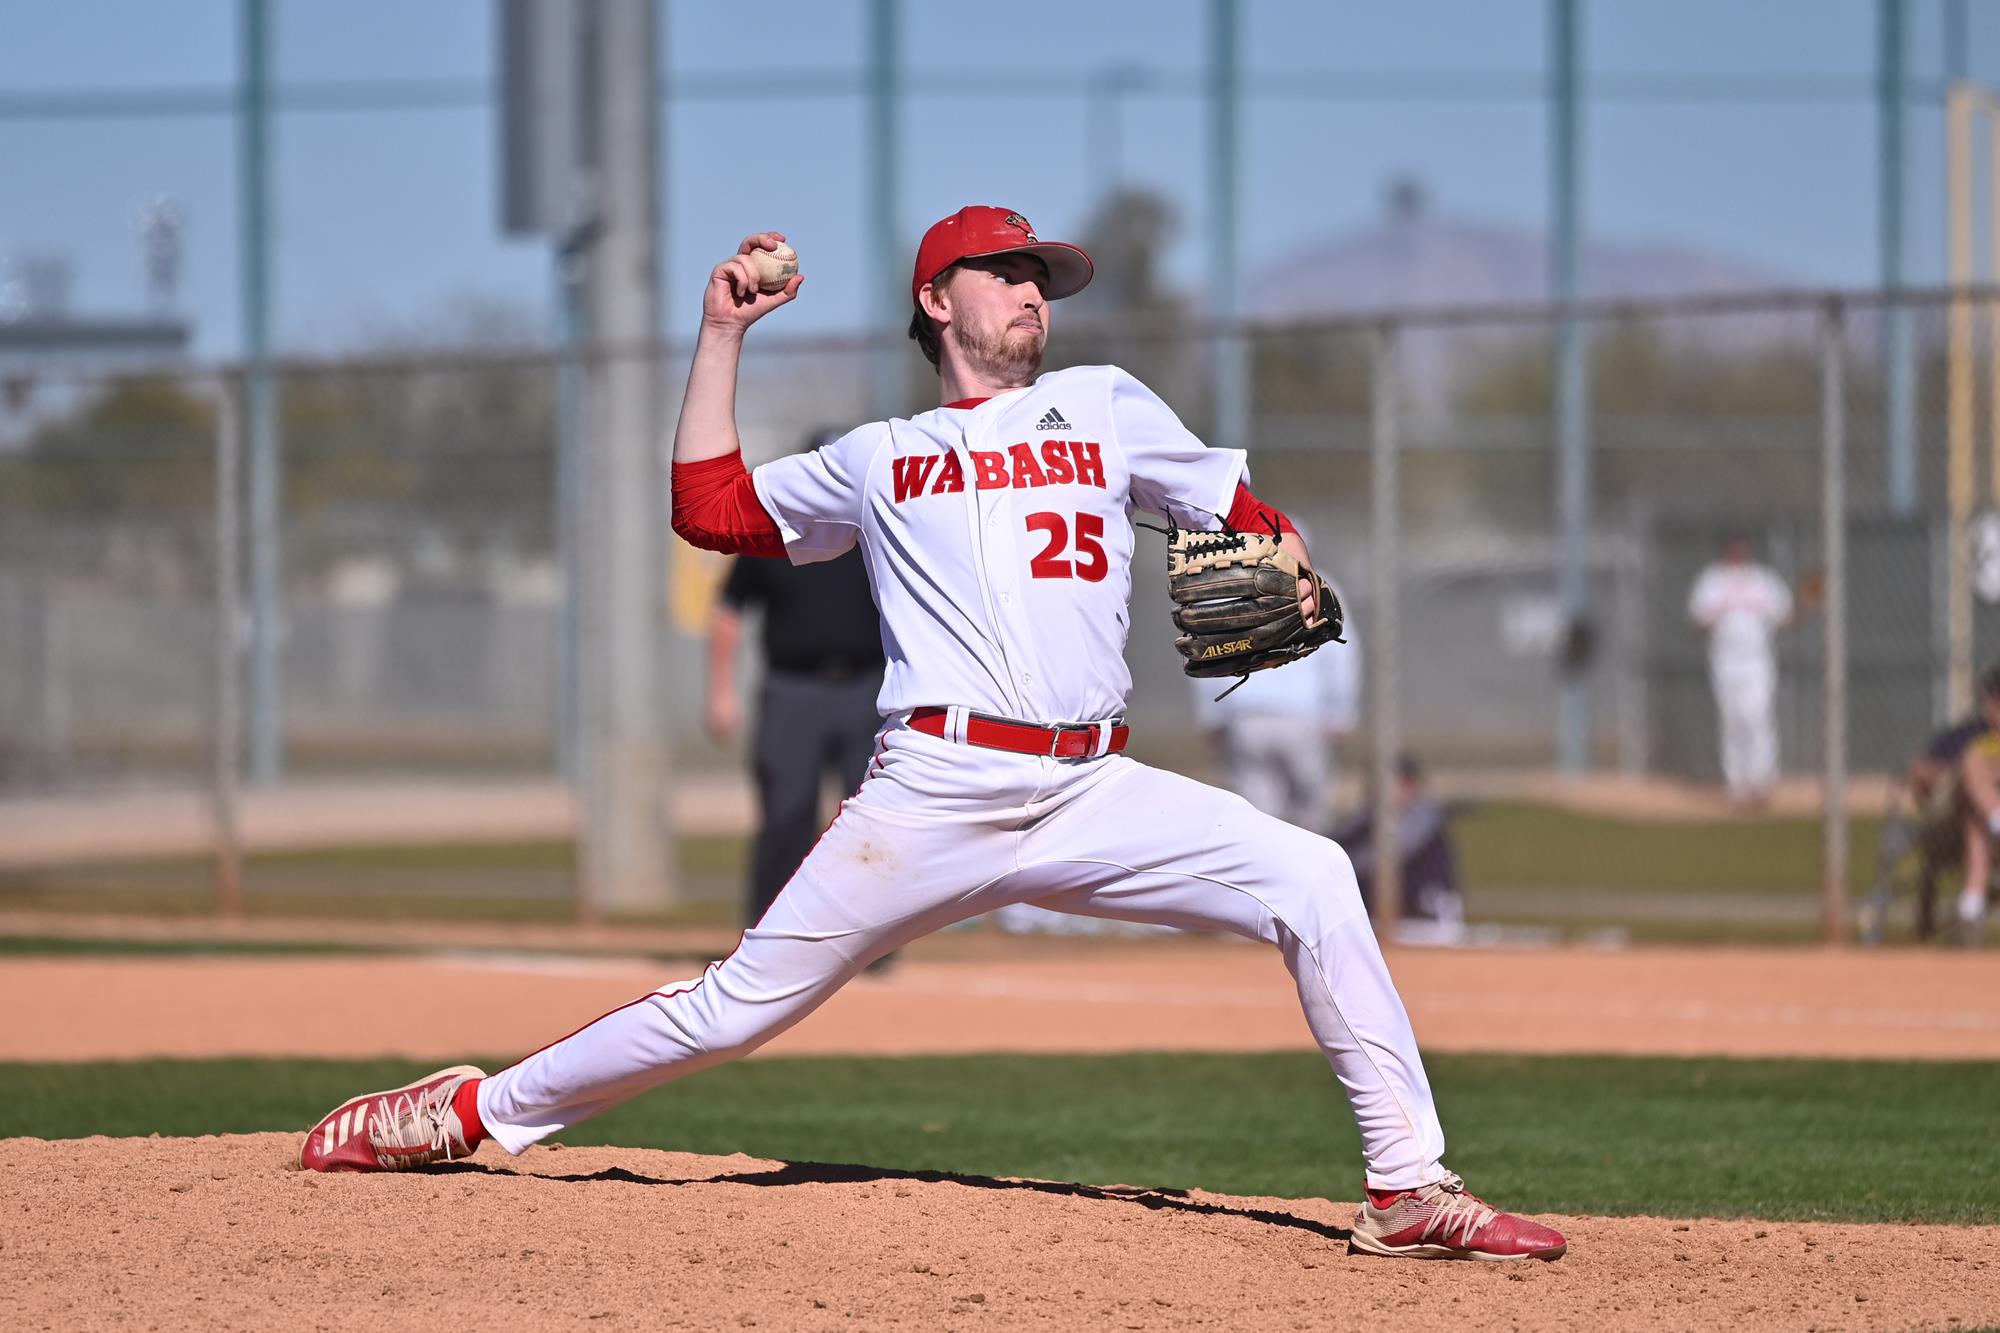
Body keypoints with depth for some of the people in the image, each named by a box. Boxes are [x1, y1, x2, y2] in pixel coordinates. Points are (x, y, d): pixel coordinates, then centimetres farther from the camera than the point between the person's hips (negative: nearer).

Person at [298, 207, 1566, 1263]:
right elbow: (711, 506, 17)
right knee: (741, 1004, -2)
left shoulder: (1106, 406, 19)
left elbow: (1239, 510, 21)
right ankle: (484, 1110, 16)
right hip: (936, 791, -1)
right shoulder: (876, 459, 19)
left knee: (1311, 878, -20)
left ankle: (1411, 1188, -17)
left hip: (1093, 791, 1)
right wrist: (723, 334, 17)